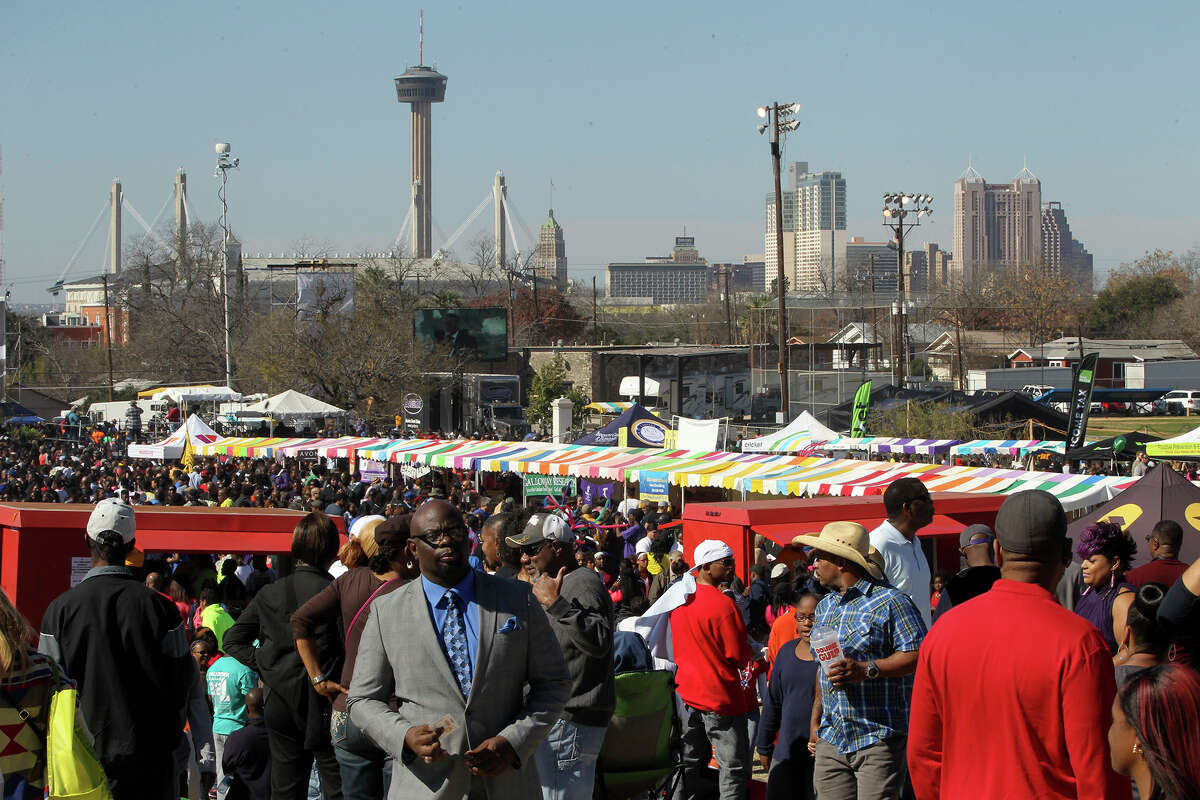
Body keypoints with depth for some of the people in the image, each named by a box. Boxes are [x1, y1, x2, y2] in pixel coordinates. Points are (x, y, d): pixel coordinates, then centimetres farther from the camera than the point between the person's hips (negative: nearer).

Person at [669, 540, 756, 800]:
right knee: (734, 768, 0)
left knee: (690, 764, 15)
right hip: (721, 697, -7)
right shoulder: (723, 604, -19)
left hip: (686, 691, 7)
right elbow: (740, 655, -15)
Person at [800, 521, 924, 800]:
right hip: (831, 739, 7)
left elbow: (918, 654, -14)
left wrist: (866, 670, -22)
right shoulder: (825, 606, 18)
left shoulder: (890, 601, -7)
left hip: (879, 738, -7)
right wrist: (816, 719, 22)